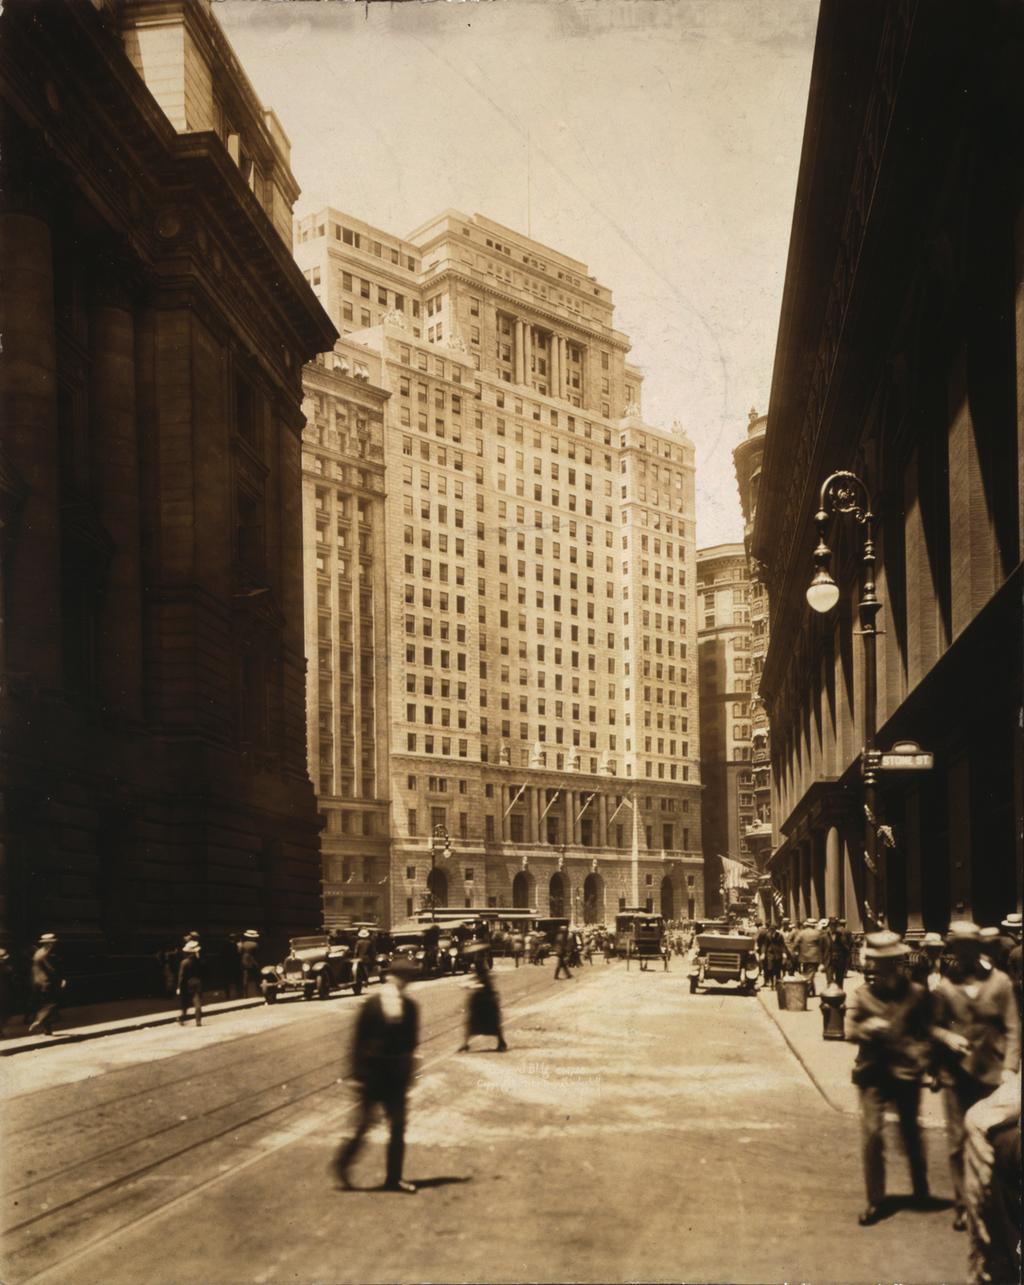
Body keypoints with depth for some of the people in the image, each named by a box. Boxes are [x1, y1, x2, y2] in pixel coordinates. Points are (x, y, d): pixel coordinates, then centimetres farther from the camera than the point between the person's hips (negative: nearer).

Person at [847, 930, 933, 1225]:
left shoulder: (916, 993, 0)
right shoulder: (862, 994, 3)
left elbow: (925, 1032, 4)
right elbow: (851, 1027, -2)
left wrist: (920, 1059, -11)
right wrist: (867, 1027, -23)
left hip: (906, 1072, 0)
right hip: (873, 1073, 0)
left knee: (911, 1132, 13)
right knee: (872, 1133, -6)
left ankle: (921, 1189, 37)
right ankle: (875, 1201, 5)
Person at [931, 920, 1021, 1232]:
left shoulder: (999, 982, -2)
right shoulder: (944, 986, -2)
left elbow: (1013, 1028, -1)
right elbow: (933, 1026, 8)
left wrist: (1010, 1067, -8)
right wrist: (947, 1036, -13)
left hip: (992, 1074, 0)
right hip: (956, 1075, 1)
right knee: (958, 1142, 6)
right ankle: (963, 1205, 19)